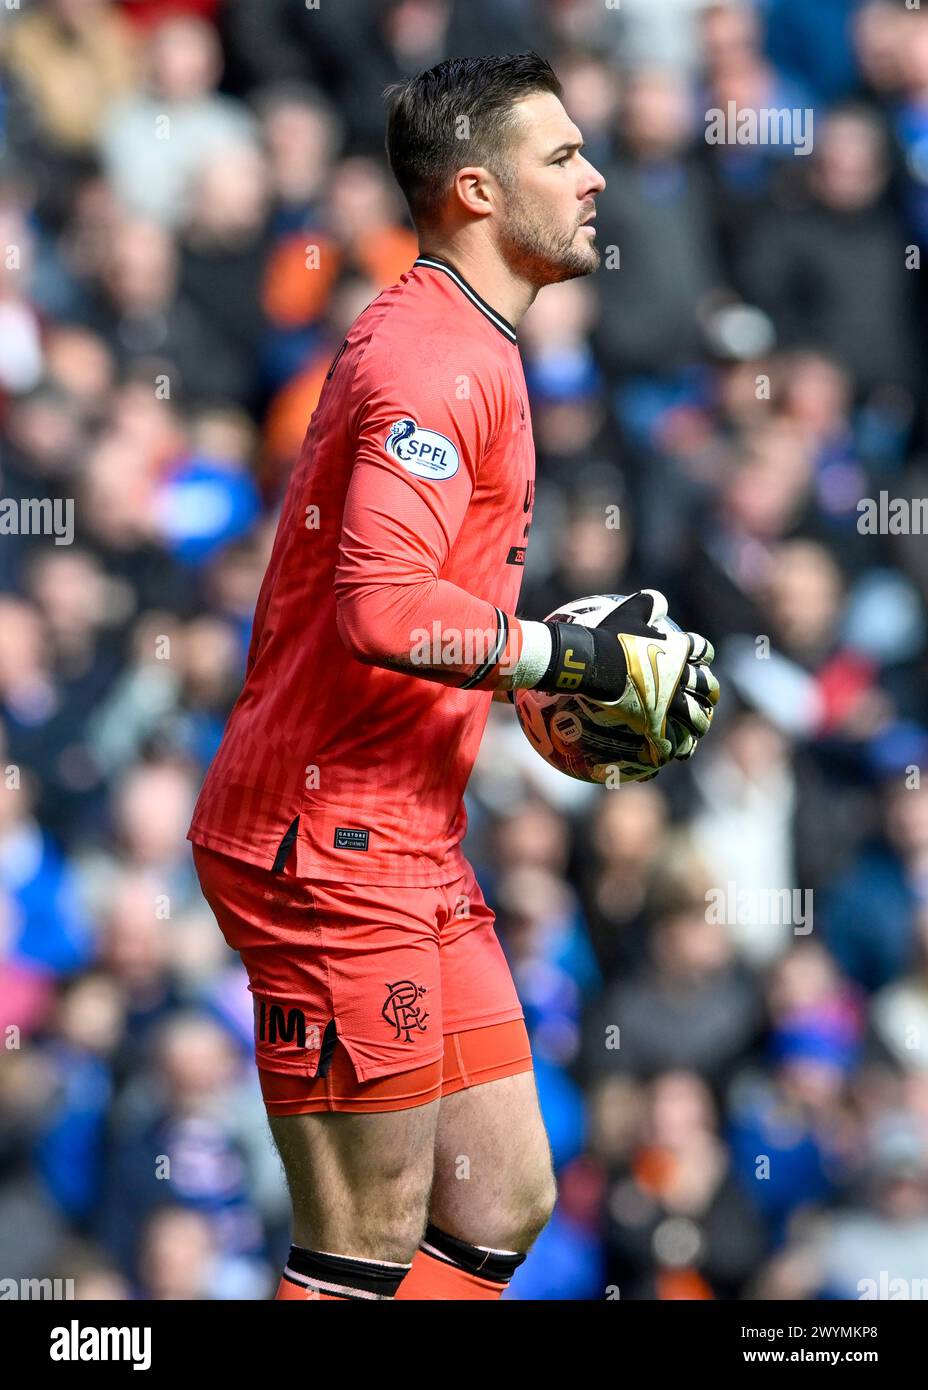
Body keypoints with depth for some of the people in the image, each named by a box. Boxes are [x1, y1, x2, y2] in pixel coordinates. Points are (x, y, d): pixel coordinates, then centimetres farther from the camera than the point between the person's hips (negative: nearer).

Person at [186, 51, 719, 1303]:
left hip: (415, 854, 10)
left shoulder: (466, 351, 18)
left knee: (505, 1203, 10)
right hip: (332, 844, -10)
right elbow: (385, 610, -27)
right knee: (369, 1249, -6)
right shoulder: (432, 356, -15)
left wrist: (546, 674, 14)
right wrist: (590, 661, -19)